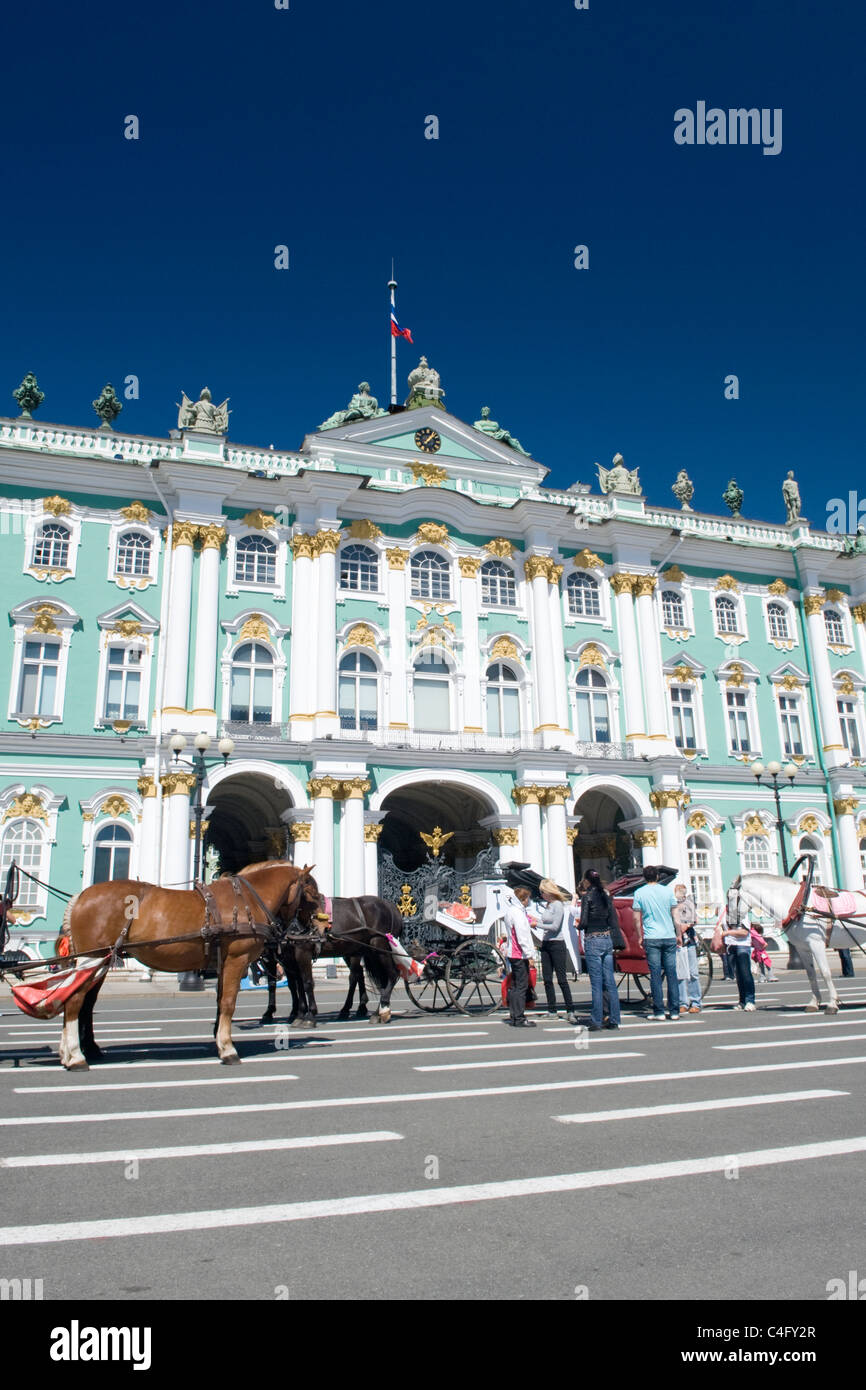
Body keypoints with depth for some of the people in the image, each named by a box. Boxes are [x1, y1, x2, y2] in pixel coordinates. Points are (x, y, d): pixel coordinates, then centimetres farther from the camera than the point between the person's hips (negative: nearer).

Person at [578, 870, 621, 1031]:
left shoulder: (588, 896, -9)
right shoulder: (606, 896, 8)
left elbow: (584, 922, -13)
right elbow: (614, 923, 8)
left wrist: (578, 925, 7)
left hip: (593, 941, -6)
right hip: (607, 940, 6)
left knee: (596, 983, -3)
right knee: (610, 982, 7)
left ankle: (597, 1021, 0)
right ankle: (614, 1020, 10)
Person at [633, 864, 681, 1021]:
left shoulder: (639, 893, 0)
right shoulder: (668, 890, 3)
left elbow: (637, 918, 0)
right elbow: (675, 914, 6)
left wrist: (640, 937, 9)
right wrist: (679, 934, 13)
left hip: (651, 939, -1)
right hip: (669, 937, 1)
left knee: (655, 974, 1)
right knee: (671, 974, 5)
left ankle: (659, 1012, 1)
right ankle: (674, 1011, 7)